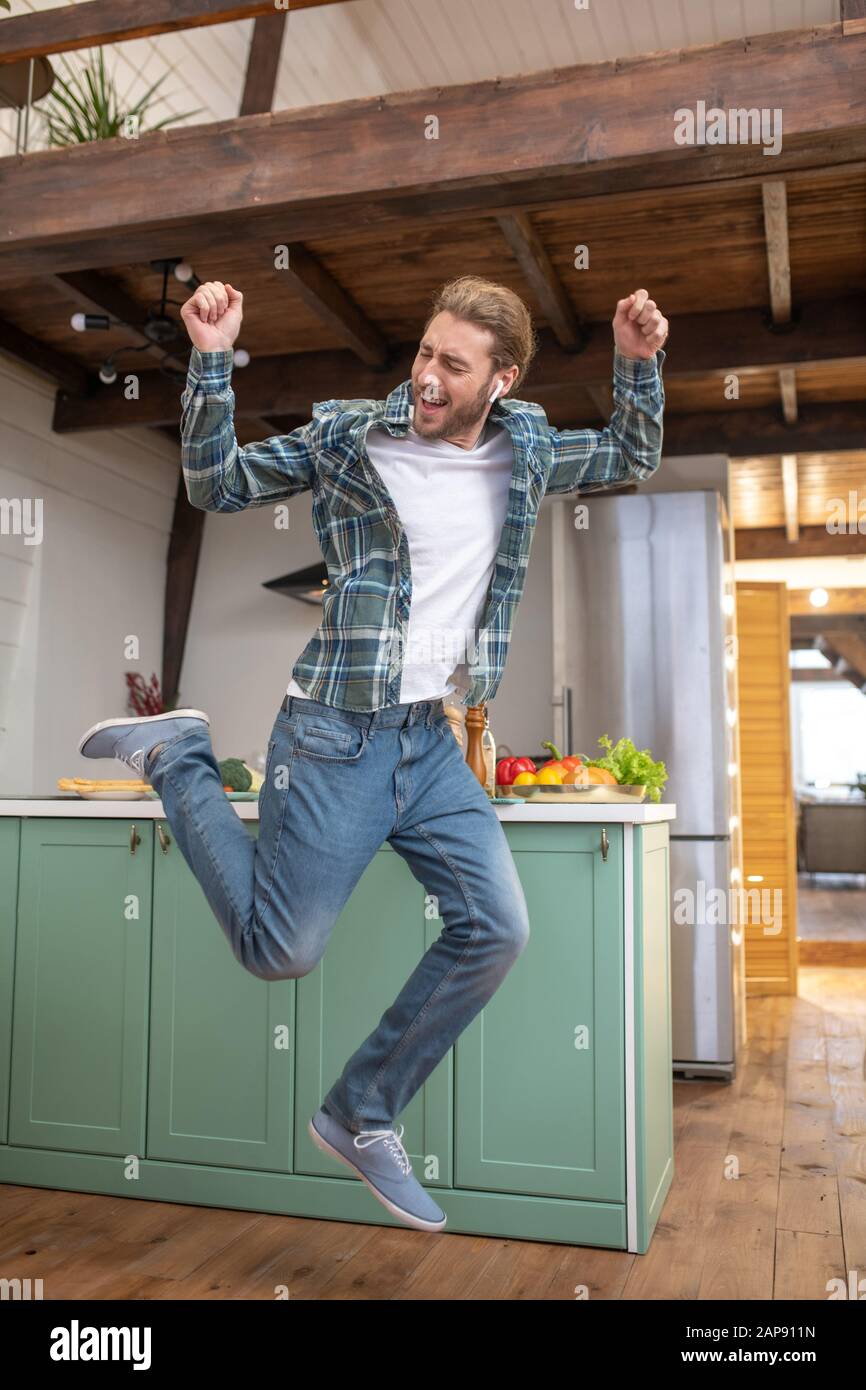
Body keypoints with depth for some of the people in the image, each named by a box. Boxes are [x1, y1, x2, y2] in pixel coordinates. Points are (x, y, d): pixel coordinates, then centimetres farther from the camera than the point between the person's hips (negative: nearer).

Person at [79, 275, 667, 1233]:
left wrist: (638, 362, 5)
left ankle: (361, 1118, 15)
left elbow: (633, 458, 22)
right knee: (281, 952, 0)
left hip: (432, 741, 5)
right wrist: (212, 359, -14)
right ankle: (179, 760, 20)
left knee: (496, 928, -2)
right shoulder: (347, 434, -7)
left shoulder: (523, 450, 6)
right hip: (334, 735, -5)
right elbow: (215, 486, -1)